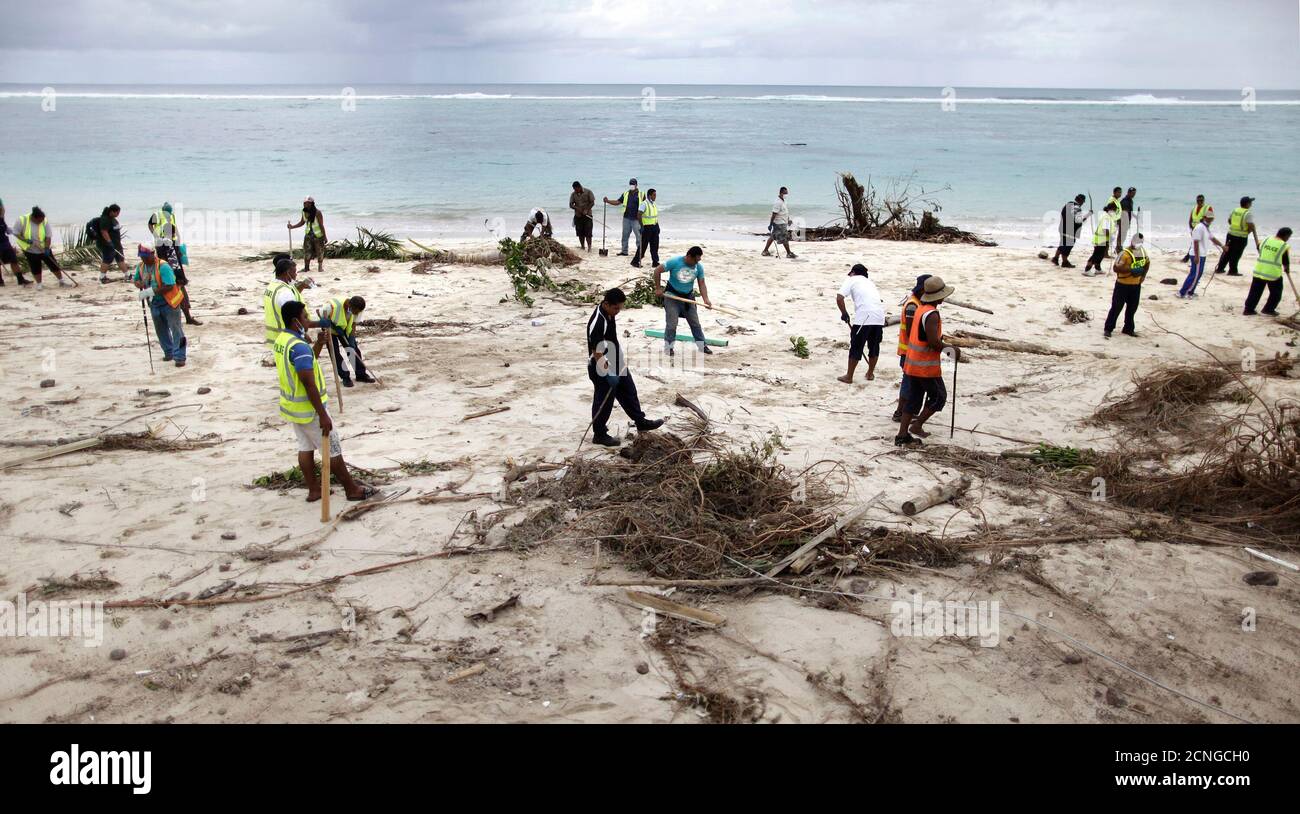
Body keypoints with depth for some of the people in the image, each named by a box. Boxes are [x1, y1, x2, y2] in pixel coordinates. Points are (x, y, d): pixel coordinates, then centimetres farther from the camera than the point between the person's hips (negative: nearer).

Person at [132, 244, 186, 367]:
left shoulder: (163, 267, -23)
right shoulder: (141, 266, -1)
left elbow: (169, 286, -28)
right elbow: (136, 280, 15)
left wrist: (151, 291, -31)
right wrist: (139, 284, -10)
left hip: (169, 302, -7)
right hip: (154, 304, 7)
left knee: (176, 329, -4)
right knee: (161, 330, 17)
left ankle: (179, 357, 0)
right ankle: (169, 353, 32)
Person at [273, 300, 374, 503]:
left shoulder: (280, 339, 3)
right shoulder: (300, 347, -27)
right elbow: (308, 383, -27)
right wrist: (323, 415, -25)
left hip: (291, 406, 9)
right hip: (308, 409, -9)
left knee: (306, 448, 16)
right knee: (332, 449, 3)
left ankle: (314, 490, 24)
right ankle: (352, 489, 13)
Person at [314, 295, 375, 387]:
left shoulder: (357, 309, -24)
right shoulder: (334, 306, -40)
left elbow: (353, 323, -9)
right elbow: (319, 312, -23)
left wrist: (352, 337, -21)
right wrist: (332, 325, -30)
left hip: (345, 328, 4)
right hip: (330, 329, -4)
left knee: (354, 350, -1)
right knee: (335, 353, -9)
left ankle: (361, 374, 11)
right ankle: (345, 377, 2)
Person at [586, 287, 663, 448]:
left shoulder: (608, 313, -2)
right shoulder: (597, 324, -31)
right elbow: (597, 353, -27)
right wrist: (608, 374, -23)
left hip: (617, 365, 9)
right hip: (604, 371, -9)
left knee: (629, 393, 21)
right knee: (604, 403, 7)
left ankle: (641, 422, 37)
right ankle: (599, 435, 24)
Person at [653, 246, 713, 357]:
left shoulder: (699, 267, -8)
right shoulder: (675, 262, -19)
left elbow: (702, 284, -8)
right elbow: (657, 270, -15)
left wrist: (705, 299, -23)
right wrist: (658, 288, -14)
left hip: (688, 297, 4)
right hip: (672, 295, -4)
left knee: (695, 322, 9)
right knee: (672, 323, -5)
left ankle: (702, 345, 19)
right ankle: (668, 346, 8)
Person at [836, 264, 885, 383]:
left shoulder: (851, 280, 9)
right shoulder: (869, 281, 27)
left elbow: (839, 298, -5)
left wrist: (844, 313, 9)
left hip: (864, 317, -6)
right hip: (879, 317, 6)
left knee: (856, 347, 4)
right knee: (874, 346, 20)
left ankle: (849, 377, 11)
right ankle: (870, 373, 31)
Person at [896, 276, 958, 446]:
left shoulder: (920, 309, 11)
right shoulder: (932, 314, -18)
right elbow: (933, 342, -24)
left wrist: (941, 340, 17)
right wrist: (951, 348, -10)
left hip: (912, 364, 9)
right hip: (926, 366, -9)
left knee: (913, 399, 11)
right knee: (939, 396, 7)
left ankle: (902, 435, 9)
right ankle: (917, 425, 4)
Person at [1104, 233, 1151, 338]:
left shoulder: (1143, 251, 5)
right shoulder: (1125, 253, -19)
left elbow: (1147, 263, 23)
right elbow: (1116, 268, -26)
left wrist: (1143, 275, 9)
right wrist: (1131, 270, -32)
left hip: (1136, 285, 7)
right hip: (1123, 285, -7)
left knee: (1132, 308, 14)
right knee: (1116, 307, -1)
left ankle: (1128, 329, 27)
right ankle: (1108, 329, 7)